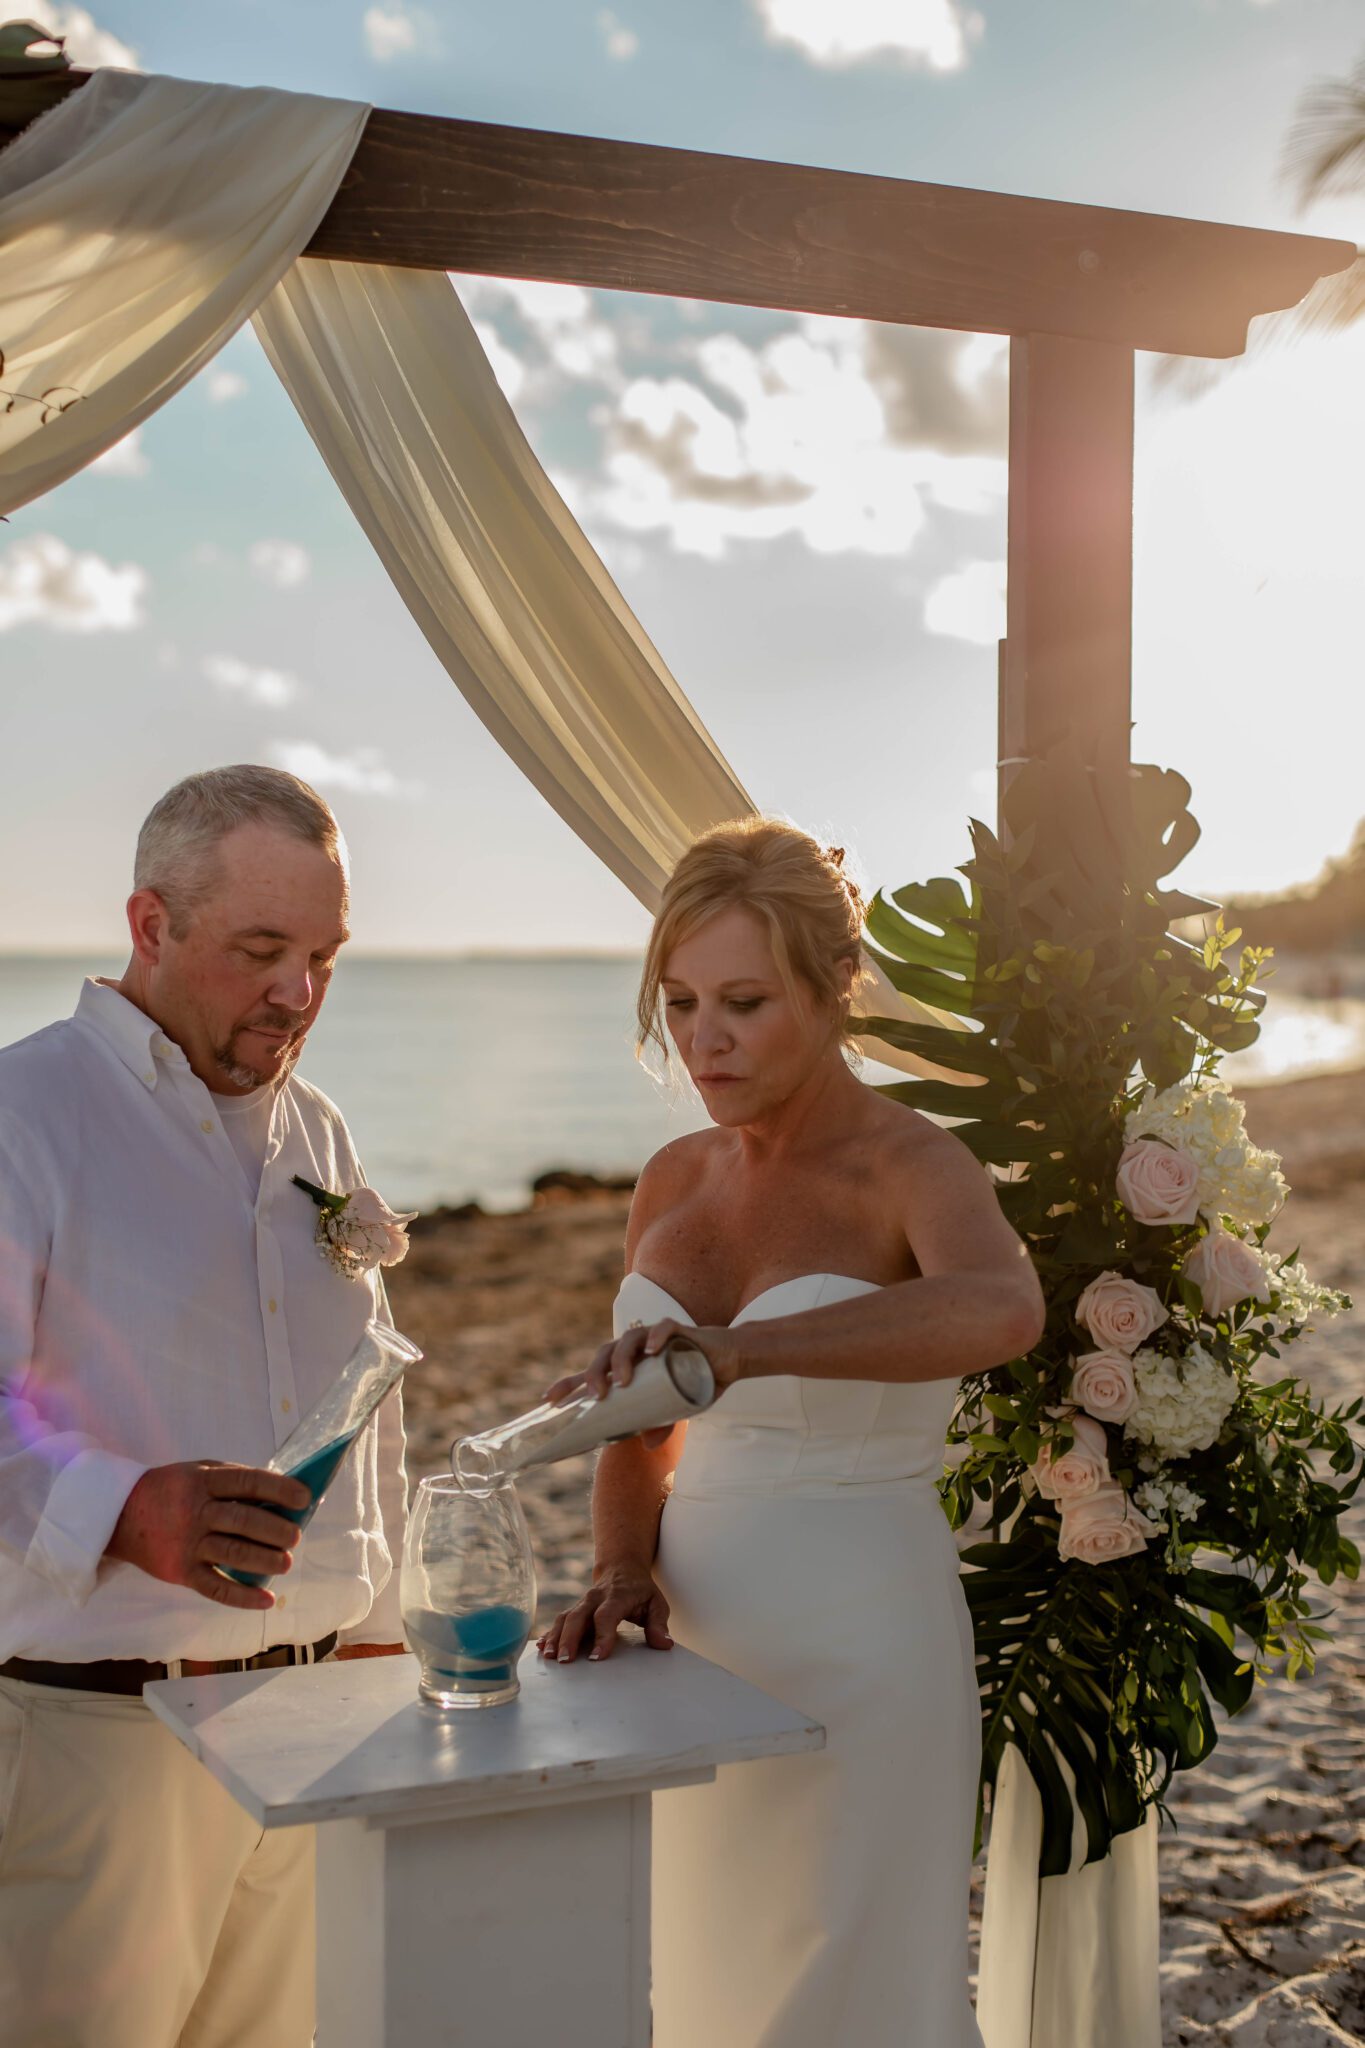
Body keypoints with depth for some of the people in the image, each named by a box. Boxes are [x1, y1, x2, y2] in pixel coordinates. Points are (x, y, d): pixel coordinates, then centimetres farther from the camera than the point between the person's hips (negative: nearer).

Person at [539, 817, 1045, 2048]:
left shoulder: (912, 1167, -12)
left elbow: (1001, 1308, -36)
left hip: (858, 1657, -6)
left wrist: (739, 1347, -47)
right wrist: (623, 1571, -6)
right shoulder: (676, 1182, 6)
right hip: (701, 1658, 6)